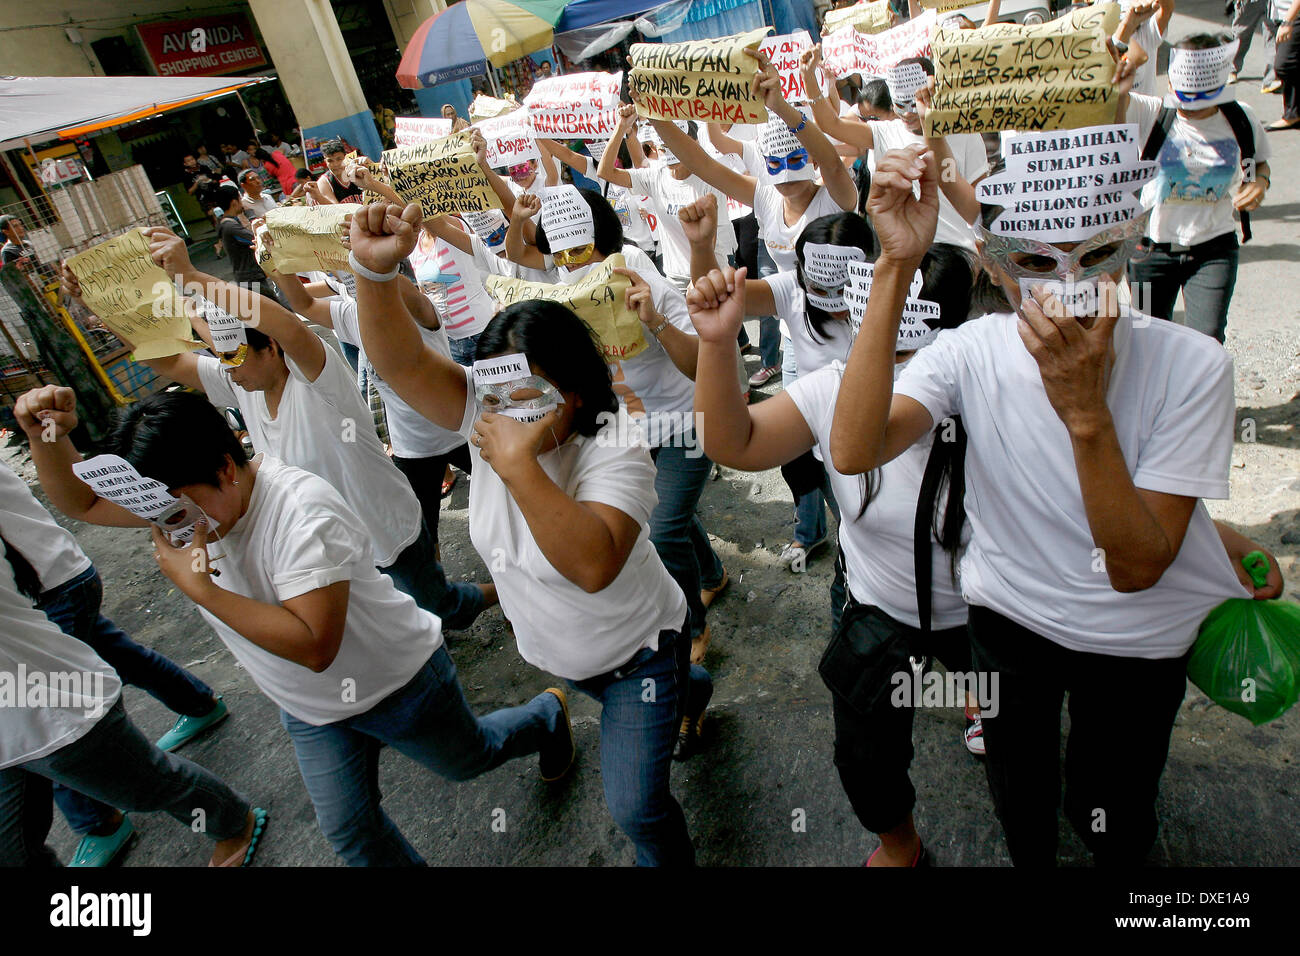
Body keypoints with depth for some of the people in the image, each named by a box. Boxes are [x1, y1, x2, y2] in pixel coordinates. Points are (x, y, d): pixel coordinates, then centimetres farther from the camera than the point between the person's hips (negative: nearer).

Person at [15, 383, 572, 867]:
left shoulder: (303, 513, -37)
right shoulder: (172, 496, -12)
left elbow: (314, 646, -39)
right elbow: (79, 501, -1)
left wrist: (199, 588, -39)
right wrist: (50, 433, -22)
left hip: (397, 684, -6)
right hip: (308, 708, 7)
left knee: (470, 758, 20)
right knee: (348, 831, 15)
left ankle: (547, 715, 49)